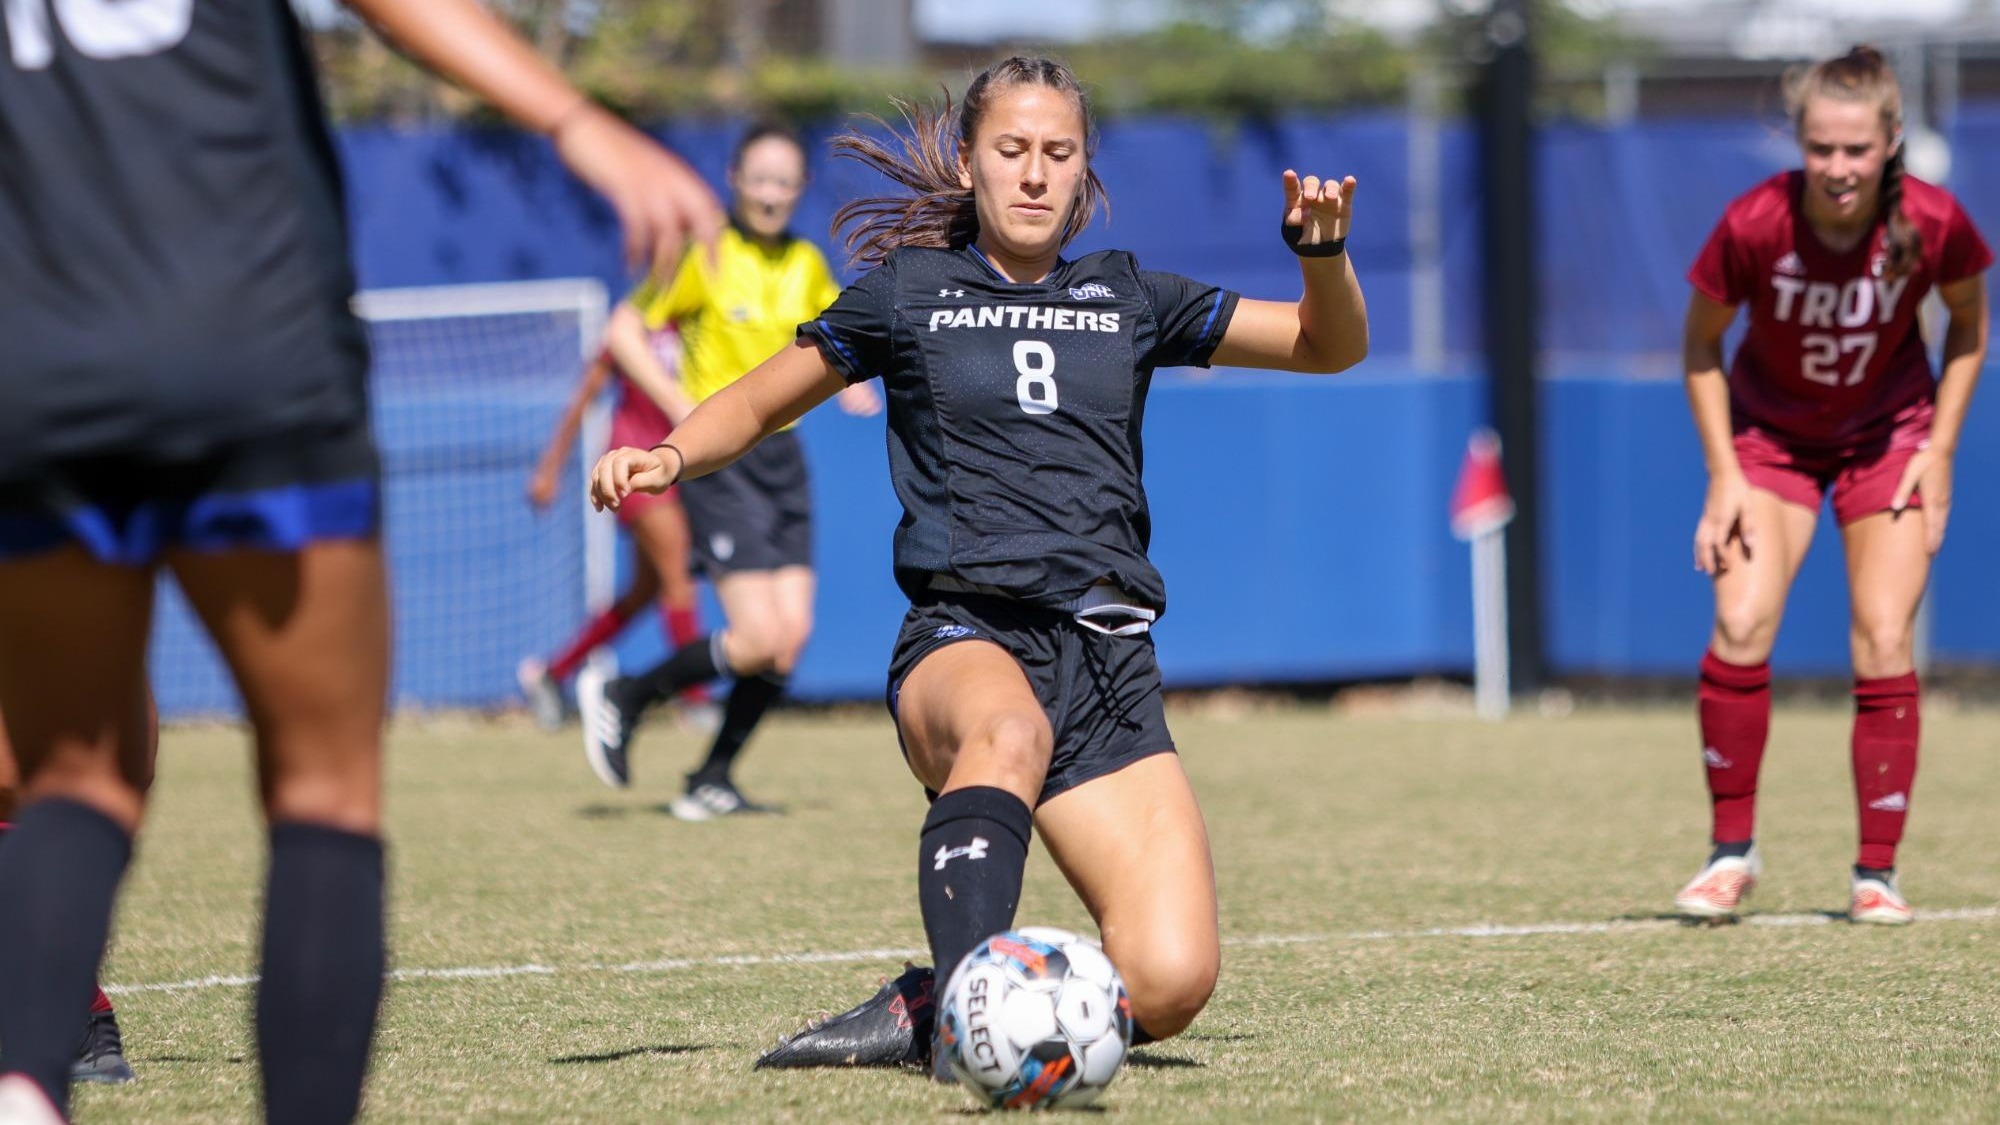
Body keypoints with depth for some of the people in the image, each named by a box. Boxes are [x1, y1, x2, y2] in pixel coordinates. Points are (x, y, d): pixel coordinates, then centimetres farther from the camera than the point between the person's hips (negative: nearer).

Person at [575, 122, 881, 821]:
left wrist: (848, 378, 5)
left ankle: (712, 783, 10)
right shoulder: (706, 258, -9)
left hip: (782, 456, 6)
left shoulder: (806, 264, 8)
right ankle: (620, 698, 6)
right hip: (720, 459, -6)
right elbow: (624, 329, -8)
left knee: (791, 636, -2)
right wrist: (681, 406, -17)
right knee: (759, 638, -14)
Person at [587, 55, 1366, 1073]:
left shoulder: (1127, 301, 18)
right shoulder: (906, 293, 13)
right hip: (963, 636, -3)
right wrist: (670, 456, 2)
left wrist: (1322, 251, 0)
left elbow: (1331, 345, 21)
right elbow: (758, 405, 23)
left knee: (1169, 986, -18)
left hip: (1108, 656, 3)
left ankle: (928, 1012, 1)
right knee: (1009, 728, -44)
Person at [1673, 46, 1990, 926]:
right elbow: (1701, 346, -9)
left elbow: (1970, 322, -2)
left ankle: (1877, 874, 3)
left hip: (1889, 438, 1)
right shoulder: (1752, 226, -27)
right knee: (1740, 625, -17)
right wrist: (1724, 474, -12)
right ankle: (1732, 852, -3)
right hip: (1770, 433, -1)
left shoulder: (1933, 224, -24)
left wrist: (1939, 448, -6)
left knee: (1884, 644, -8)